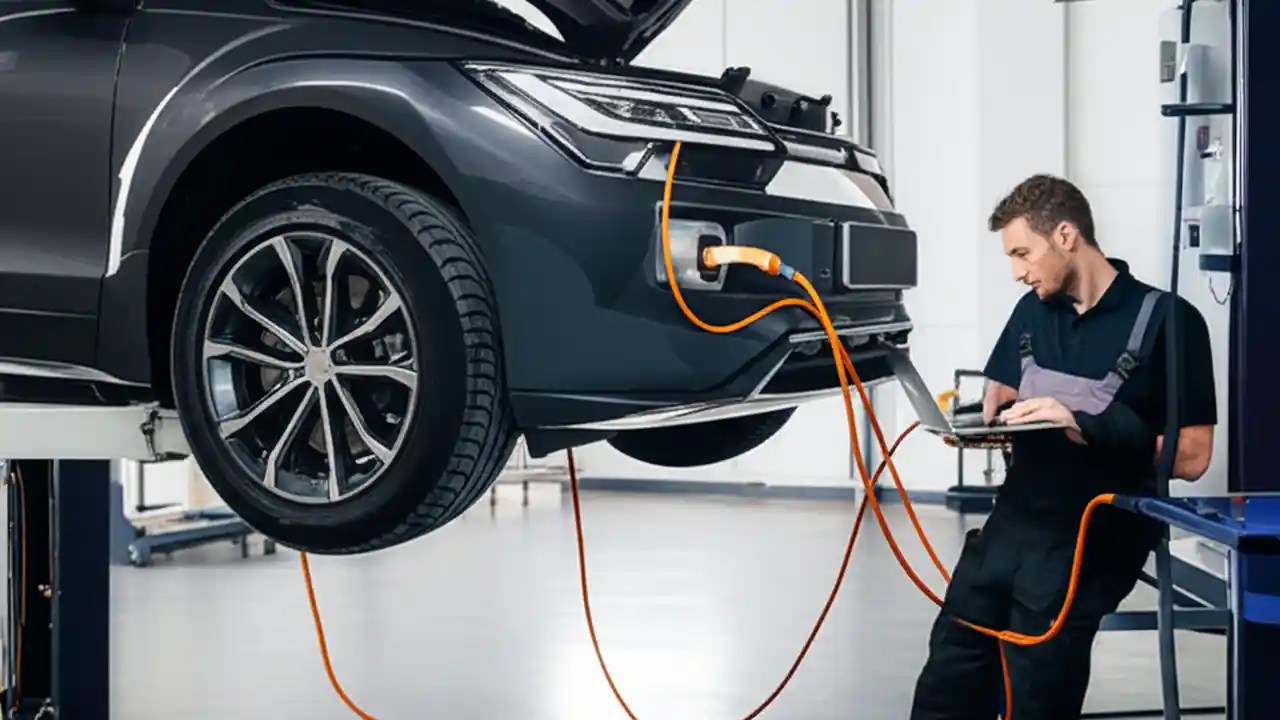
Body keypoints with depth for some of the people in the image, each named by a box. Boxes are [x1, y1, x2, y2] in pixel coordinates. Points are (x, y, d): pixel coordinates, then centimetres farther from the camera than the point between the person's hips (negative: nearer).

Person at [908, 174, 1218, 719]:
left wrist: (1085, 429, -20)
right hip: (1012, 522, 6)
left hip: (1094, 538, -6)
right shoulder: (1031, 311, 11)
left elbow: (1191, 457, -10)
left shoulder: (1167, 320, -7)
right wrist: (979, 422, 1)